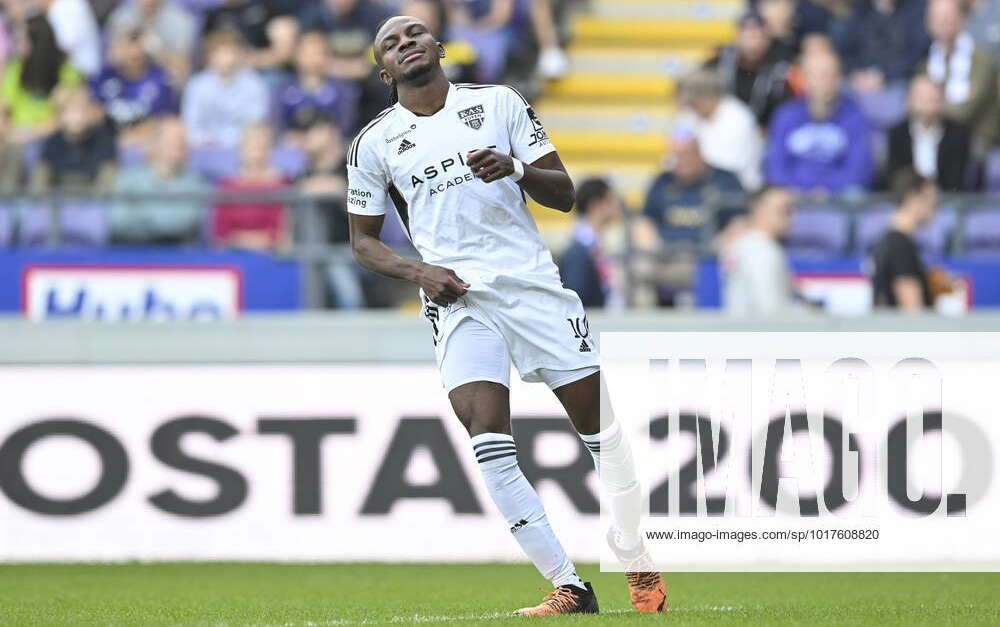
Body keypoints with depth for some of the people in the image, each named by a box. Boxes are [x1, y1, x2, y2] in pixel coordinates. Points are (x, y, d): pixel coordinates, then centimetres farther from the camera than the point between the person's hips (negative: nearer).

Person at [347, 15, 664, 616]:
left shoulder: (498, 104, 7)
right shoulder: (375, 143, 7)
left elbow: (564, 194, 6)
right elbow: (363, 239, 14)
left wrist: (515, 169, -14)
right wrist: (419, 271, -4)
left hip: (531, 280, 0)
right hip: (458, 297, 0)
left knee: (599, 420, -1)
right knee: (488, 437, -17)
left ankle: (641, 565, 15)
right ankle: (568, 587, -12)